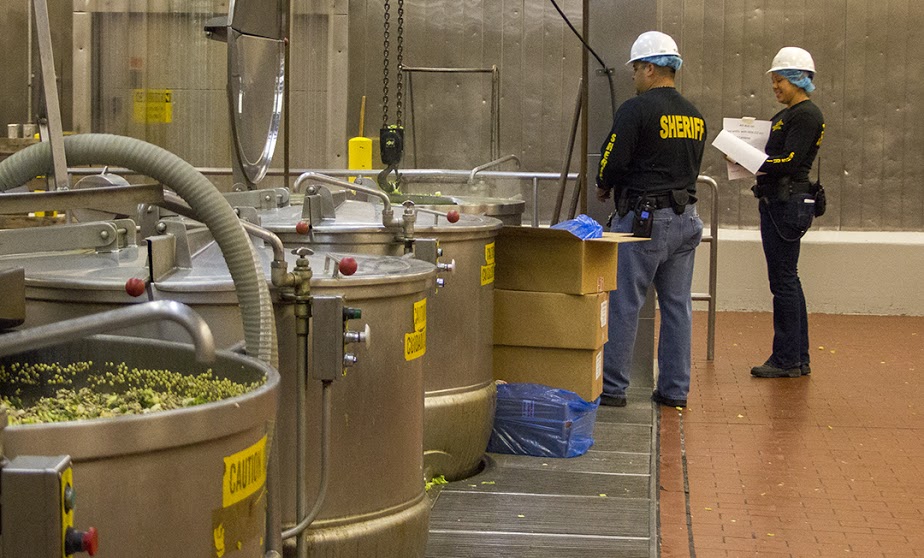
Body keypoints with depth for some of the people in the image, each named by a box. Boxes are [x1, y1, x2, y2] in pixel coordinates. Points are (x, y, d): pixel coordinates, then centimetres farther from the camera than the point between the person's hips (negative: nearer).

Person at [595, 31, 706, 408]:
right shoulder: (694, 115, 12)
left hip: (643, 220, -7)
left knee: (623, 304, -1)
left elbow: (612, 161, -15)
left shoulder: (636, 109, -12)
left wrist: (604, 187, 5)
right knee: (677, 306, 10)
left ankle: (612, 387, 2)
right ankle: (675, 389, 14)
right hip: (685, 218, 7)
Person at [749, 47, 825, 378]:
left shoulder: (807, 115, -10)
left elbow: (789, 161, -19)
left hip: (789, 202, -10)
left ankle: (787, 360, -2)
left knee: (783, 280, -7)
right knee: (786, 280, 12)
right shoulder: (785, 116, 20)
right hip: (775, 201, 10)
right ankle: (798, 359, 19)